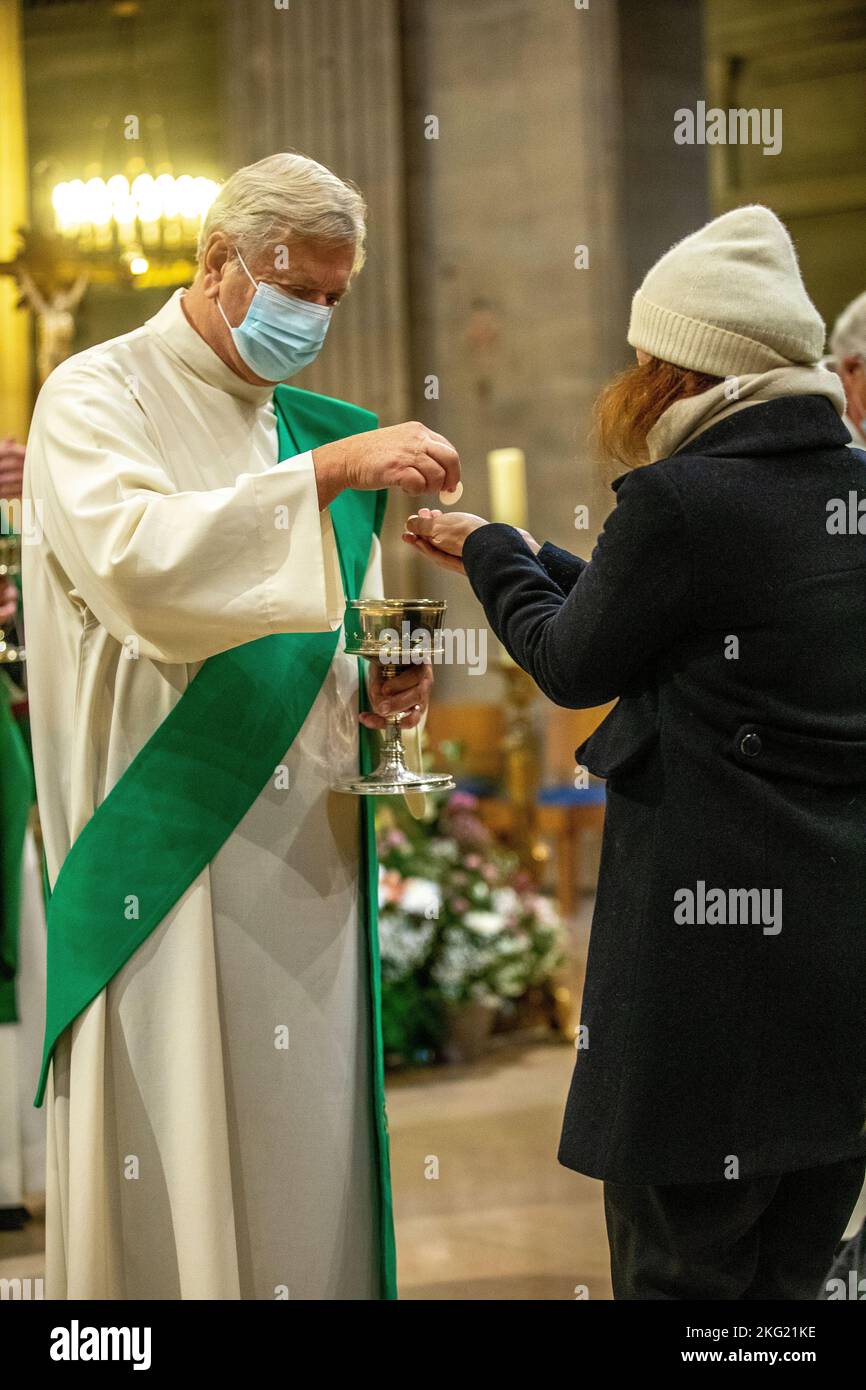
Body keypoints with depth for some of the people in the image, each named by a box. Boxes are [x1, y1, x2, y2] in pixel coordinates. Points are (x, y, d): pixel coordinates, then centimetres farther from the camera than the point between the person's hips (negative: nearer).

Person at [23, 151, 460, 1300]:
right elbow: (132, 558, -23)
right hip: (163, 850, -6)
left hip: (306, 858, 6)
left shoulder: (317, 430, 17)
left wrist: (380, 688, 0)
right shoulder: (98, 397, -2)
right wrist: (325, 473, -27)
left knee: (303, 1161, 7)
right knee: (171, 1174, -4)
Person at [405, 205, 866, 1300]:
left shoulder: (680, 500, -16)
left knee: (679, 1268, 4)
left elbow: (573, 665, -1)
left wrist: (491, 556, 16)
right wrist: (510, 555, 25)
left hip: (714, 955, -7)